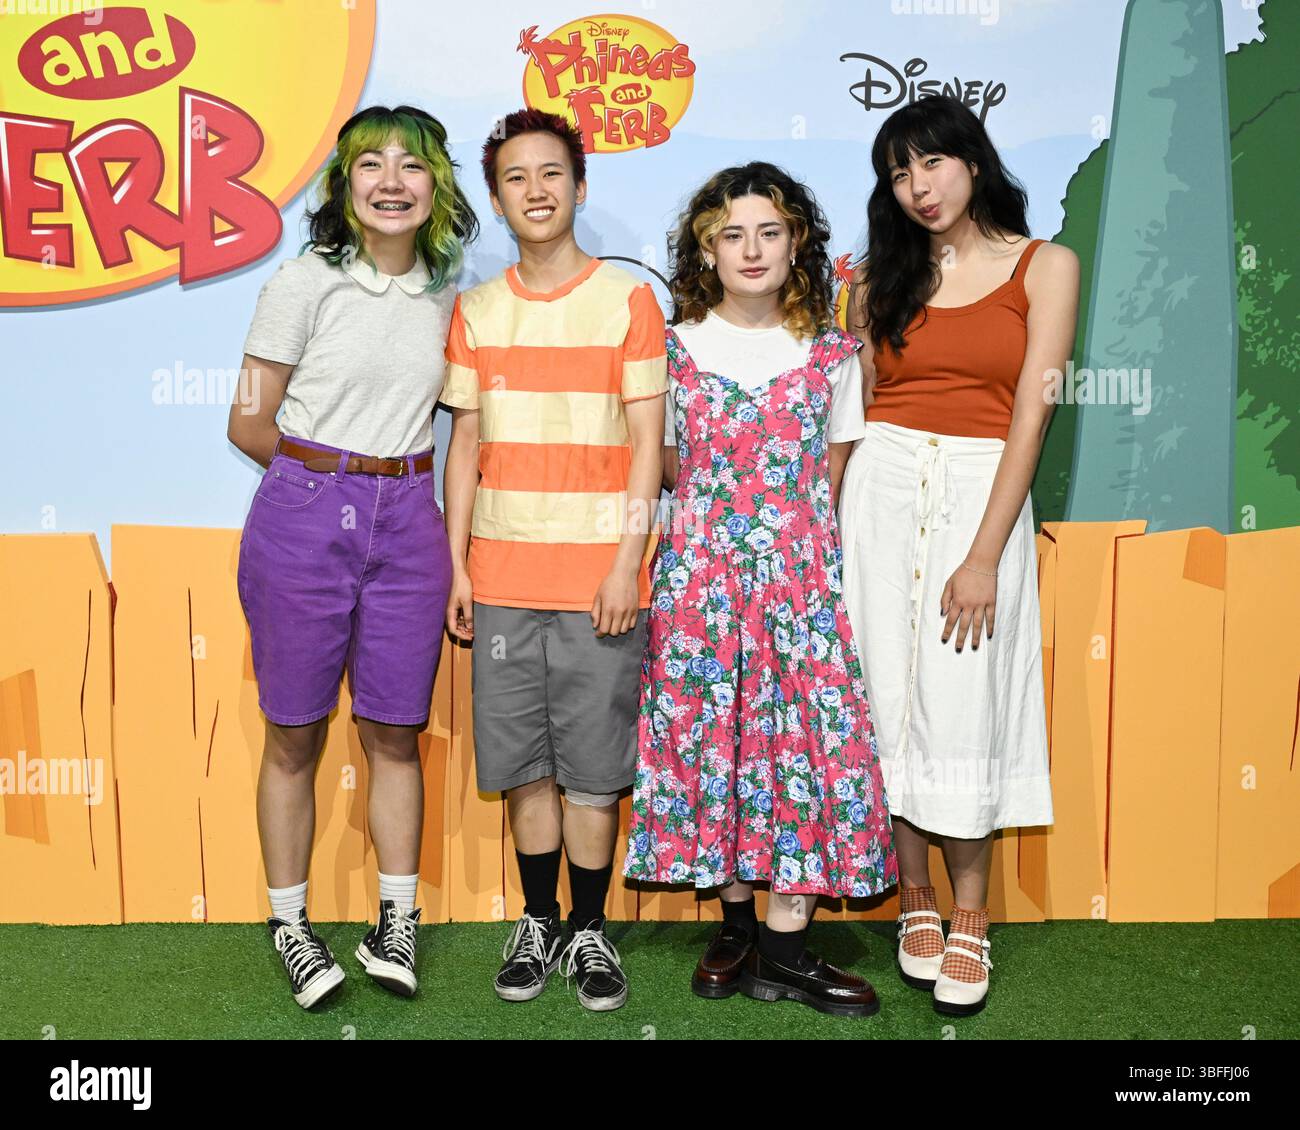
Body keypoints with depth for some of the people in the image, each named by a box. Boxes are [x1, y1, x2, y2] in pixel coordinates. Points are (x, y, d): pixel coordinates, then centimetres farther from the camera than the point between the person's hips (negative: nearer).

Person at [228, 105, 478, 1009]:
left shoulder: (445, 292, 9)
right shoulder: (305, 282, -2)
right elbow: (249, 422, -1)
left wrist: (381, 476, 11)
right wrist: (327, 476, 2)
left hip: (407, 524, 3)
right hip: (303, 517, -3)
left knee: (395, 731, 8)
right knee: (295, 733, 6)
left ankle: (398, 922, 21)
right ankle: (289, 921, 22)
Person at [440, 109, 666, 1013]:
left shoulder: (628, 300, 0)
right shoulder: (476, 311, 9)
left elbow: (646, 442, -4)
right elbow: (465, 442, 10)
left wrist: (627, 564, -11)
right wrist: (457, 564, 4)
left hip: (597, 579, -3)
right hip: (503, 577, 3)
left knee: (592, 765, 4)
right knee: (523, 761, 9)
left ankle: (590, 931, 19)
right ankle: (538, 922, 24)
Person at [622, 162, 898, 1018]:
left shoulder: (833, 356, 5)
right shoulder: (673, 351, 4)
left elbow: (832, 481, 9)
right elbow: (672, 472, 9)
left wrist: (795, 544, 3)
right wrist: (723, 534, 4)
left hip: (800, 573, 0)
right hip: (701, 571, 0)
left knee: (809, 733, -3)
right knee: (710, 733, 3)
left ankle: (784, 947, 8)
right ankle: (739, 925, 19)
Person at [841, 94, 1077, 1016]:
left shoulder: (1044, 266, 2)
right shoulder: (880, 278, 12)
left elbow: (1030, 414, -6)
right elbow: (855, 412, 10)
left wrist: (984, 556, -13)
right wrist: (833, 526, 0)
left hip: (984, 489, -3)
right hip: (883, 486, 3)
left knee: (961, 704, -4)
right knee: (889, 696, 3)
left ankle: (971, 921, 11)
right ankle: (917, 900, 18)